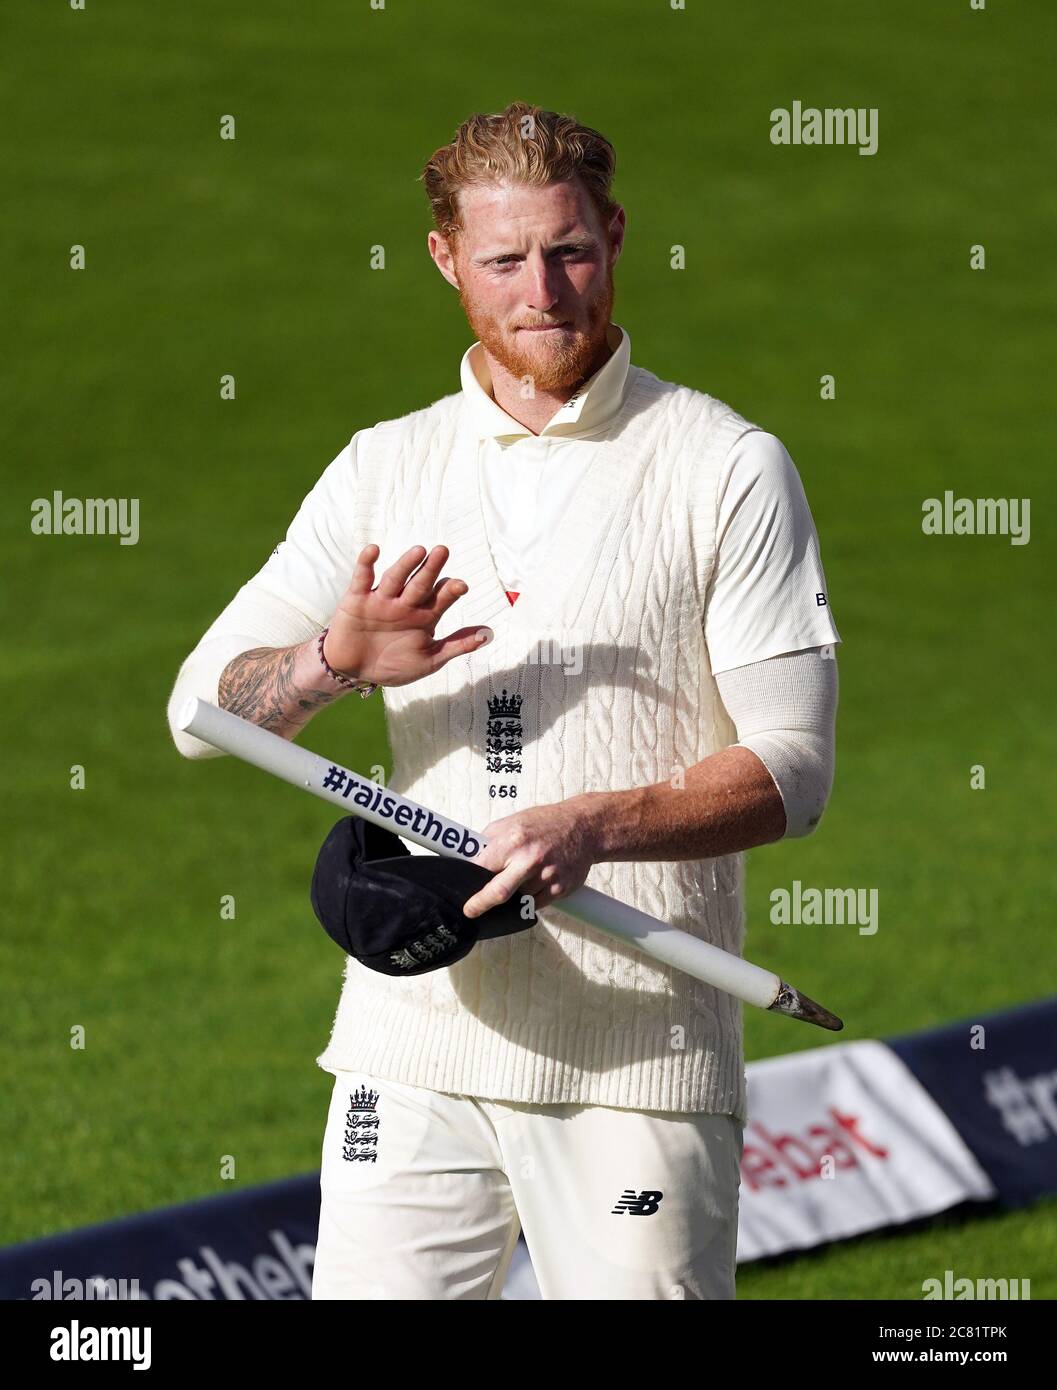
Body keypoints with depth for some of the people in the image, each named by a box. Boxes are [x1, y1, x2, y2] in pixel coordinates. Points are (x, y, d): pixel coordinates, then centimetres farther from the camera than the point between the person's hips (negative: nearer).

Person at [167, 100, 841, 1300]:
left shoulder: (730, 469, 2)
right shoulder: (384, 469, 13)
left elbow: (791, 767, -4)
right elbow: (202, 711, 8)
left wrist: (596, 827, -21)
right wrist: (337, 663, -14)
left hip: (640, 1056, -3)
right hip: (414, 1036, 3)